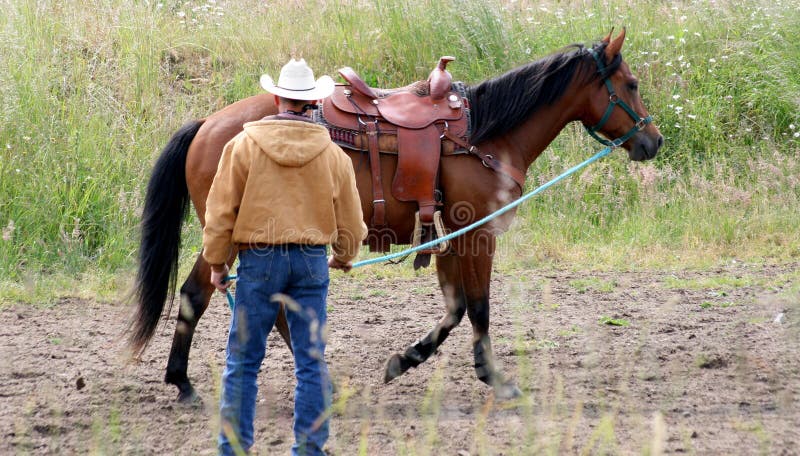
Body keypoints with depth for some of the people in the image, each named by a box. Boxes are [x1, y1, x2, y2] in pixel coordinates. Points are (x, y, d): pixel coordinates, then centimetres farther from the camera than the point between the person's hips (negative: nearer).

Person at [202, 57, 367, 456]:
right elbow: (350, 219, 11)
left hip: (259, 259, -2)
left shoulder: (245, 145, -4)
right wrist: (343, 258, 29)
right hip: (311, 262, 2)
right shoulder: (333, 154, 2)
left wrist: (217, 261, 9)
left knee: (243, 360, 5)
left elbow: (221, 210, -2)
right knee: (311, 361, 7)